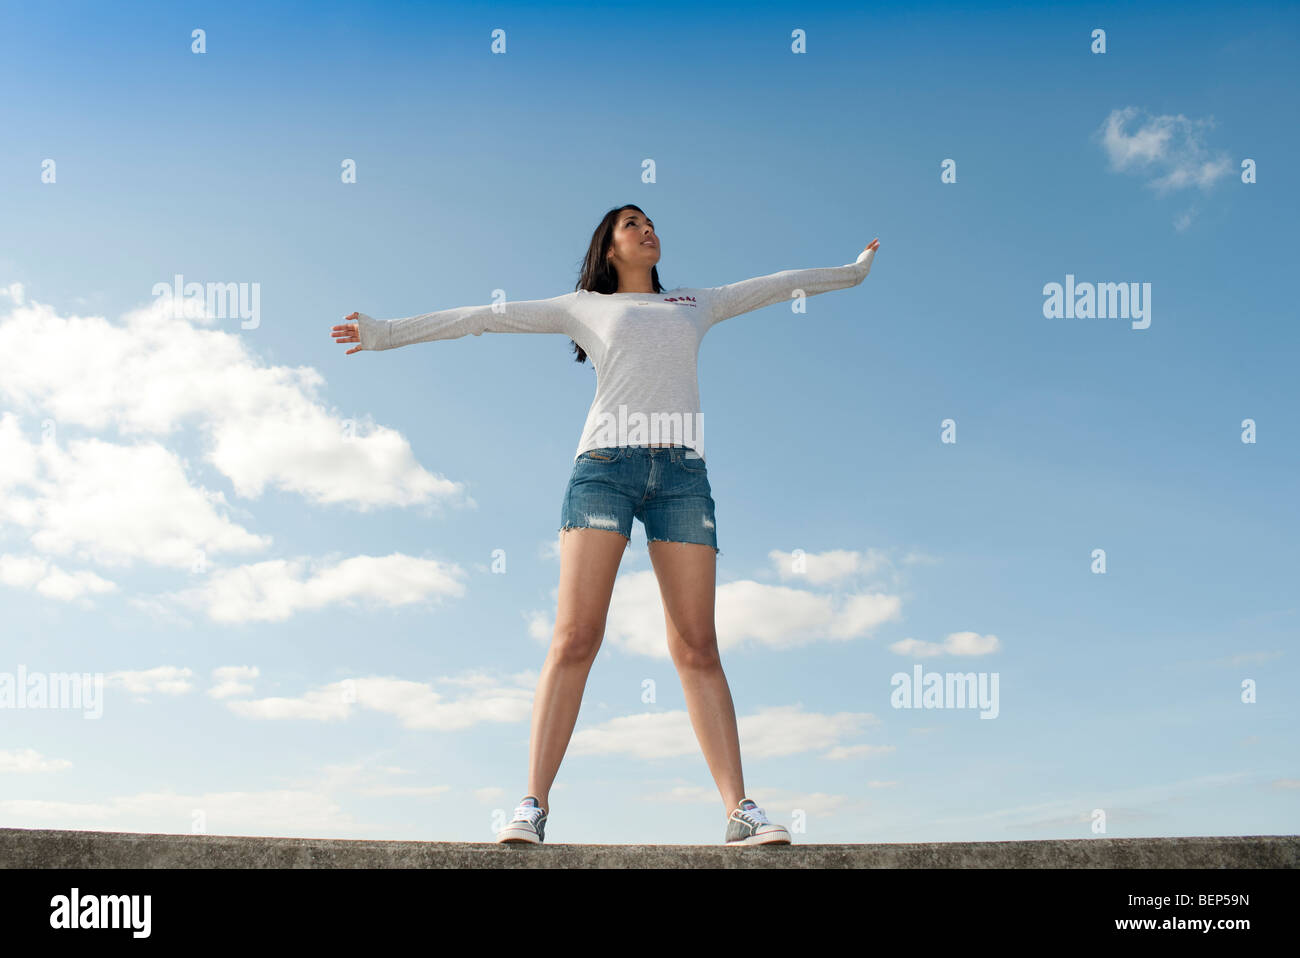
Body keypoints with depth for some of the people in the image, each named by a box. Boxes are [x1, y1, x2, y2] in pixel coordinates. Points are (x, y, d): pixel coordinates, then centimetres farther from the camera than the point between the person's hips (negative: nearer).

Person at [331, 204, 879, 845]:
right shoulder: (585, 306, 21)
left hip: (682, 470, 2)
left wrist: (851, 270, 51)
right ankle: (533, 806, -14)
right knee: (574, 639, -13)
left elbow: (776, 284, 40)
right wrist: (390, 333, 17)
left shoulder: (695, 303, 29)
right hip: (606, 461, -2)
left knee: (697, 648, -5)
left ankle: (740, 812, -6)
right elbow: (484, 317, 20)